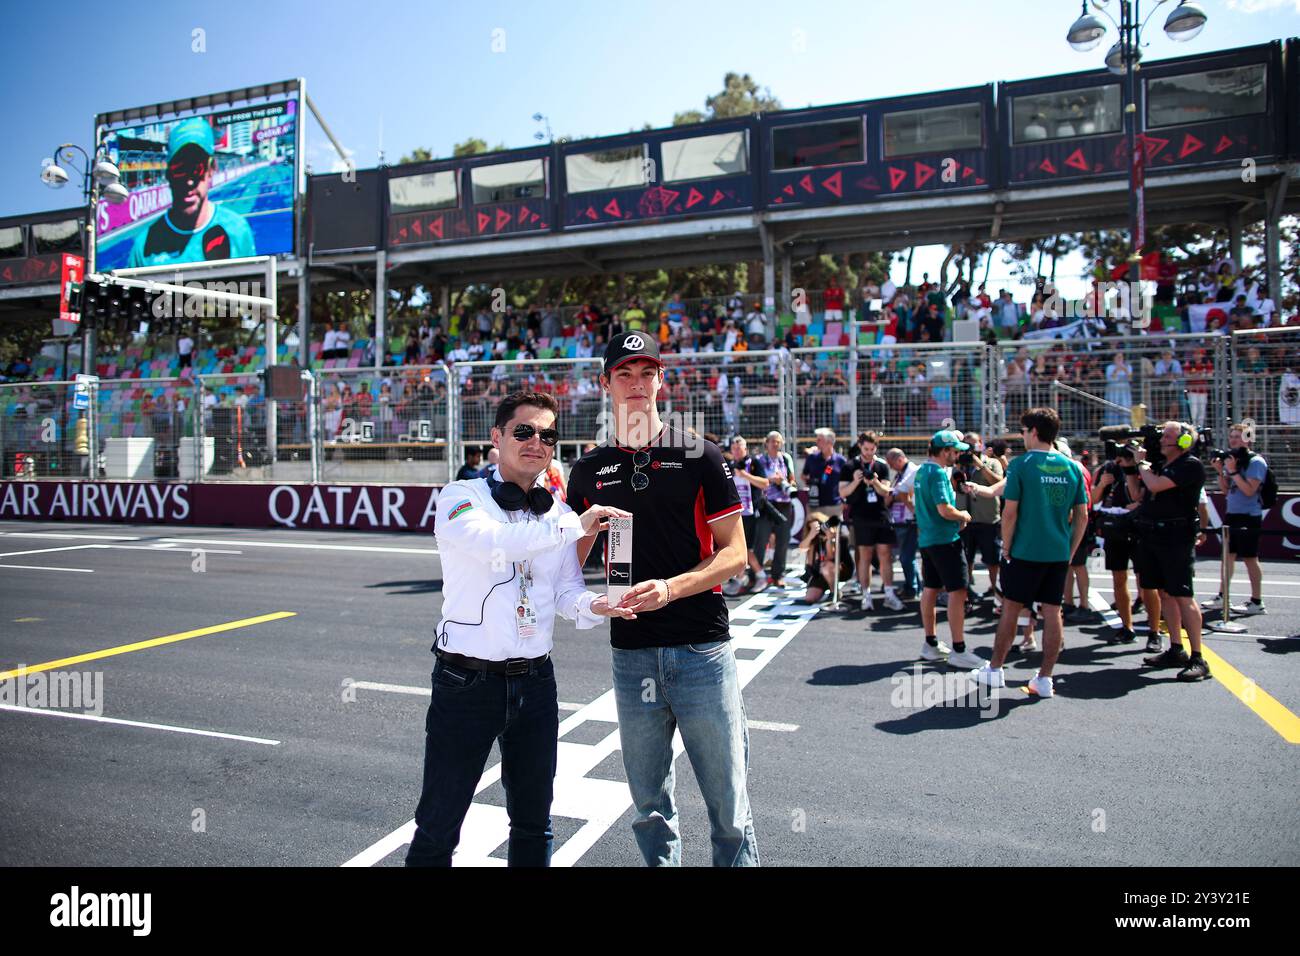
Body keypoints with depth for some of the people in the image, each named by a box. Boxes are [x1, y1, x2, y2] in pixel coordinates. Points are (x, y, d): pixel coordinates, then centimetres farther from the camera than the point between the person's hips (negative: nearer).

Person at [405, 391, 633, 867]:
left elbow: (567, 590, 5)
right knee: (438, 827, 6)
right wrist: (574, 527, -27)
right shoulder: (461, 498, -7)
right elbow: (490, 542, -28)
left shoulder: (559, 514, 8)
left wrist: (594, 605, -17)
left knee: (534, 822, 18)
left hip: (535, 681, 5)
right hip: (467, 680, -4)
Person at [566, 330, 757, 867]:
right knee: (649, 805, 15)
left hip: (702, 650, -3)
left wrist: (670, 587, -19)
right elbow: (570, 561, 15)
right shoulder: (589, 471, 9)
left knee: (729, 807, 5)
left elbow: (734, 553, -4)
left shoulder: (699, 456, -1)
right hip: (630, 653, 3)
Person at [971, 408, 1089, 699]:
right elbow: (1082, 516, 7)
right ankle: (1045, 679, 12)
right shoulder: (1071, 467, 5)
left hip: (1026, 551, -4)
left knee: (1010, 609, 8)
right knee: (1052, 612, 7)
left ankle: (995, 670, 20)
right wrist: (1071, 551, 14)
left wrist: (1006, 548, -2)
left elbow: (1010, 511, -12)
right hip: (1059, 553, 4)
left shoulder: (1021, 464, -9)